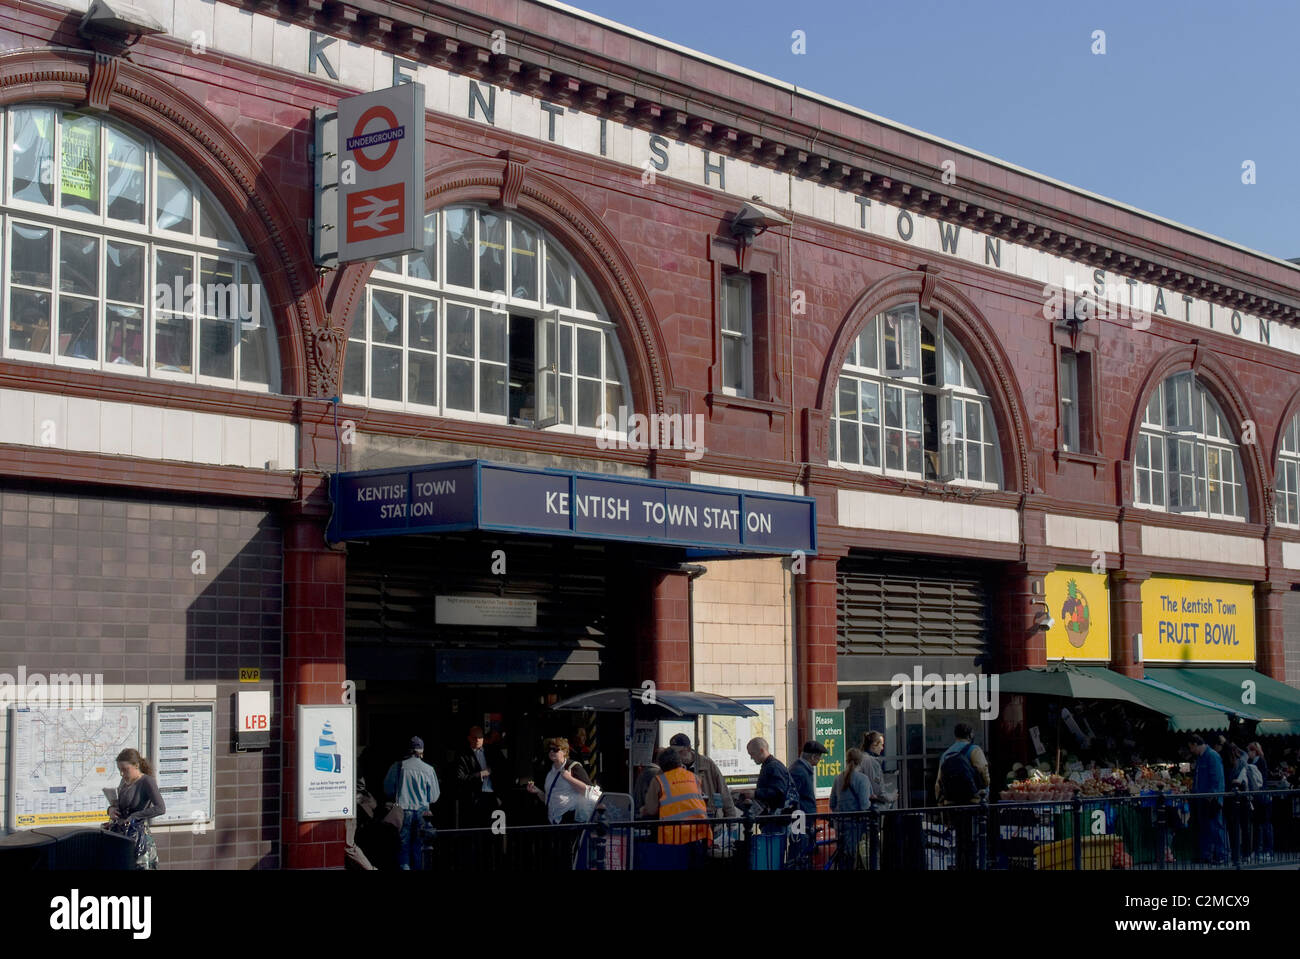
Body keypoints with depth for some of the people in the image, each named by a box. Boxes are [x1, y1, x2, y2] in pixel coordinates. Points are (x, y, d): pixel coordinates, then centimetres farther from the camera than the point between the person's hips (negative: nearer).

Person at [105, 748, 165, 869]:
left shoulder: (147, 781, -11)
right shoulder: (125, 781, 12)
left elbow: (161, 808, -23)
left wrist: (133, 817, -21)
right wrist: (111, 809, 2)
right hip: (119, 833, 7)